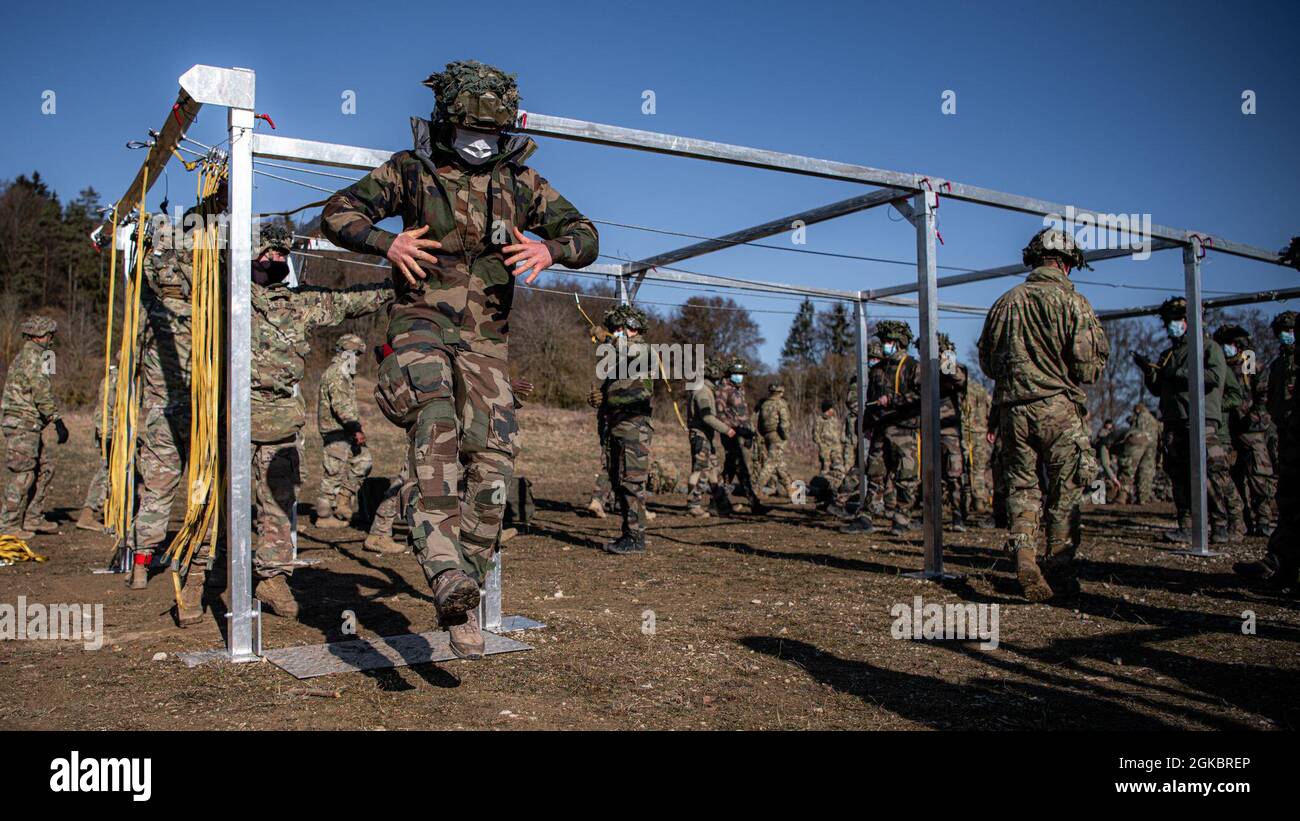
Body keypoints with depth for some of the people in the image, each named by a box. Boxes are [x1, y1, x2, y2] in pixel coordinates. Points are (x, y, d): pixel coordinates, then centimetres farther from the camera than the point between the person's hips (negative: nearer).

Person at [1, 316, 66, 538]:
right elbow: (42, 393, -20)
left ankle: (33, 519, 16)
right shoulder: (32, 355, -11)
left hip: (28, 425, 10)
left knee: (45, 469, 12)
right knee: (22, 476, -6)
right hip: (22, 422, -10)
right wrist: (57, 420, -21)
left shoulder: (24, 356, 20)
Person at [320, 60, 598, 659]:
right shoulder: (411, 171, 4)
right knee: (434, 414, -33)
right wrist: (387, 243, -14)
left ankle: (462, 607, 4)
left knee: (490, 463, -6)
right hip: (421, 322, -2)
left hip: (484, 339, 3)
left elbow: (585, 236, 12)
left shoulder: (518, 180, 9)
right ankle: (445, 567, -44)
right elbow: (336, 214, 7)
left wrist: (550, 250, -12)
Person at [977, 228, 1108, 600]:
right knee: (1065, 491, 6)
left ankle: (1024, 556, -9)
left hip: (1012, 409, 4)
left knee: (1021, 487, 9)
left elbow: (986, 362, 17)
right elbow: (1092, 362, -8)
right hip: (1059, 408, -3)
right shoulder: (1073, 303, -4)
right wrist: (1069, 376, 12)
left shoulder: (1004, 302, 11)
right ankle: (1060, 570, 10)